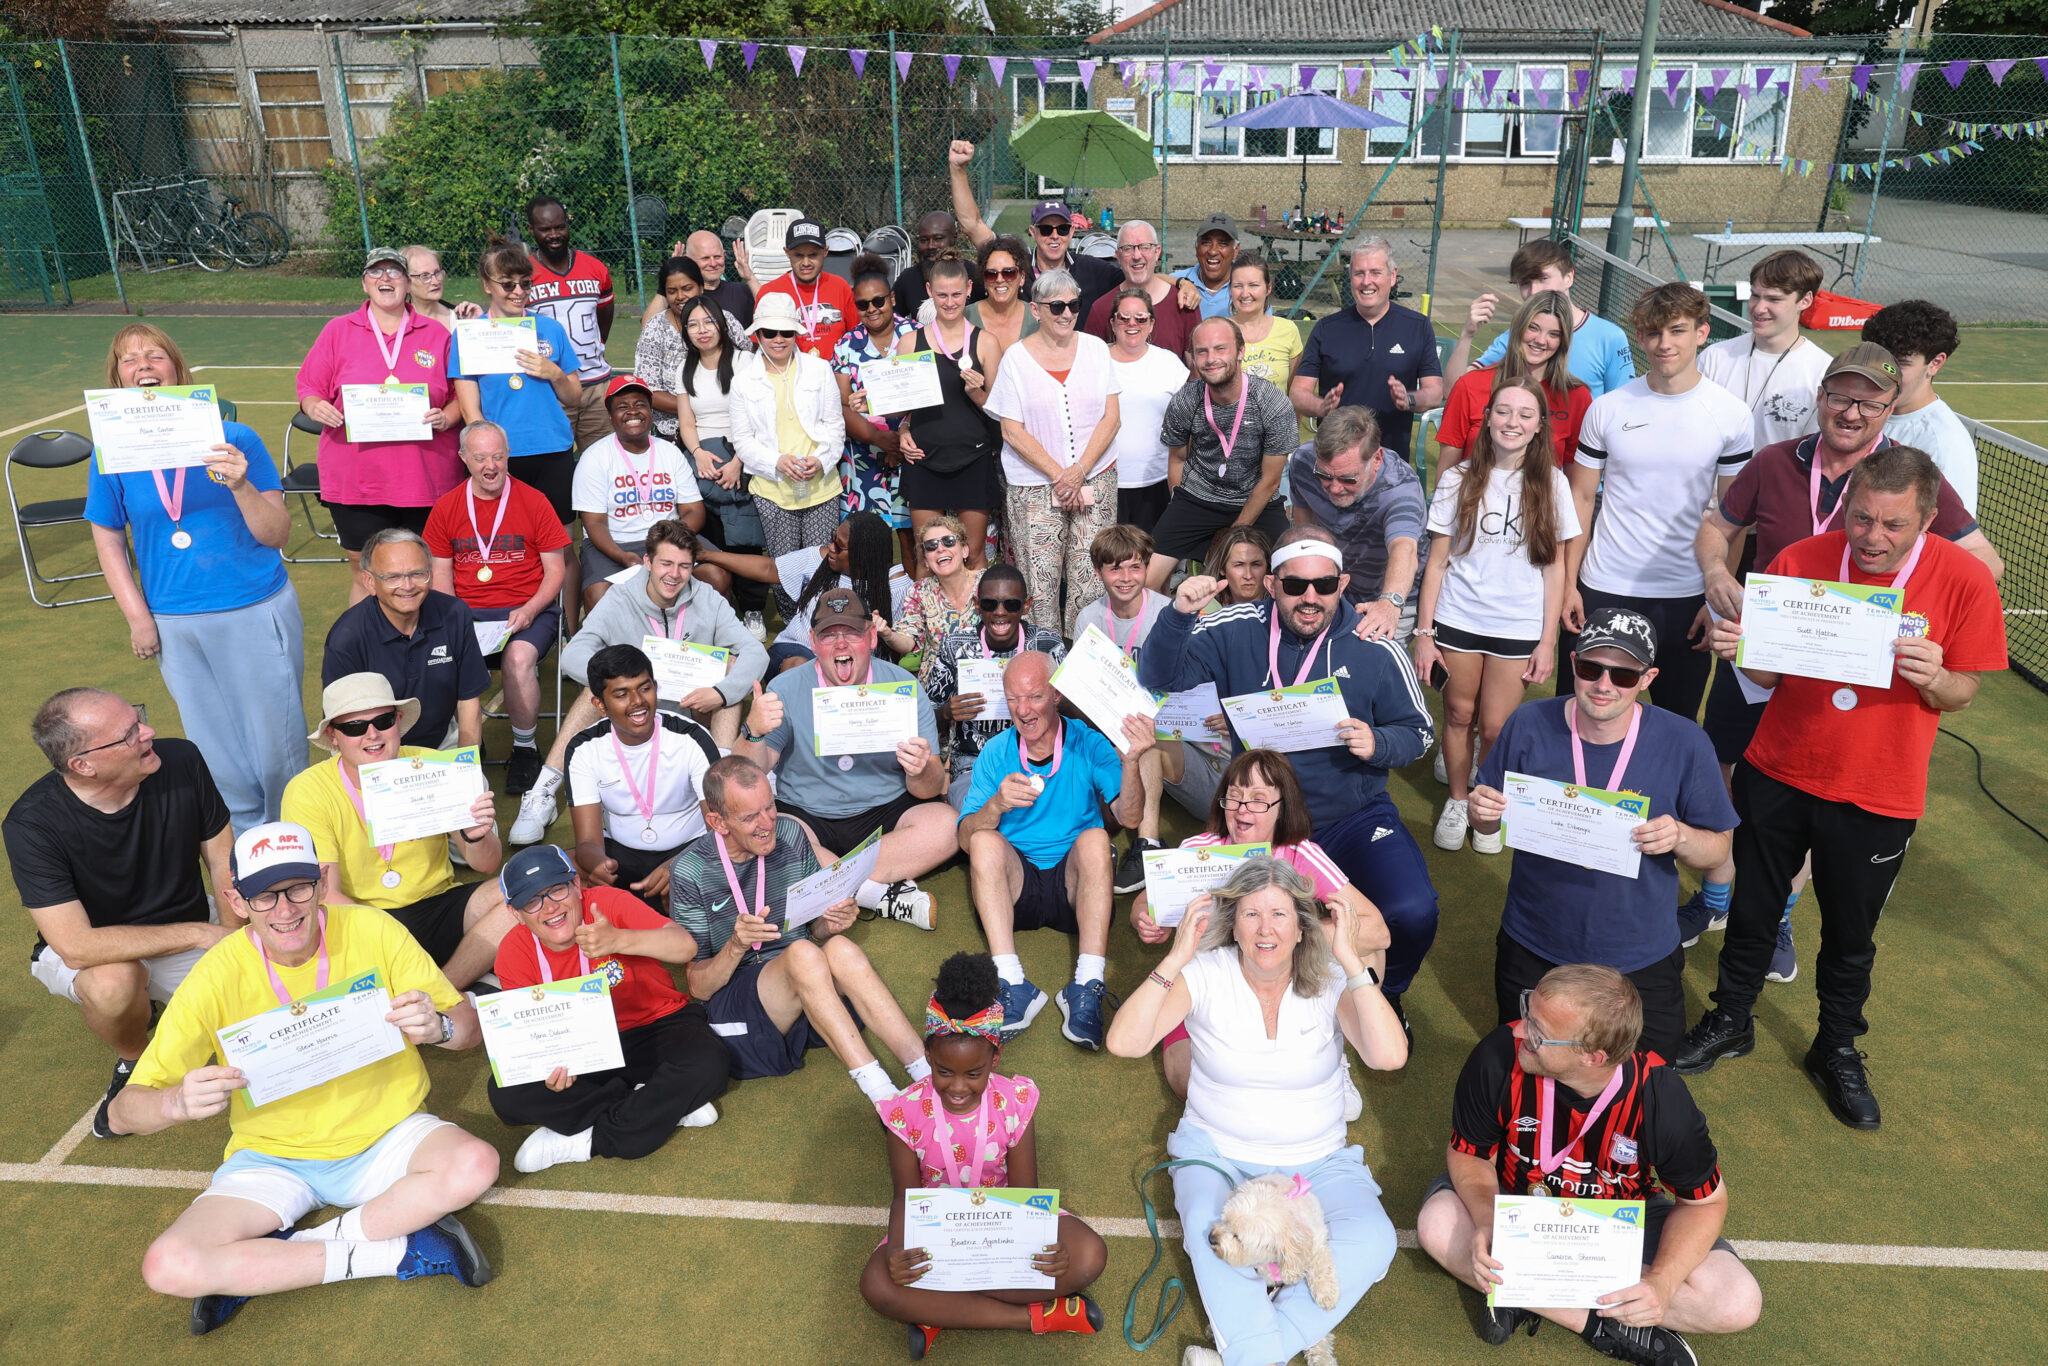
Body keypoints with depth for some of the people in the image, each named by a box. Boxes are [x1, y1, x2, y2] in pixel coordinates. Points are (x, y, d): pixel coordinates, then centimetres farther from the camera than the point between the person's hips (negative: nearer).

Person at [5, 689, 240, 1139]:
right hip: (91, 952, -3)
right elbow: (77, 946, -30)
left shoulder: (181, 761, -19)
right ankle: (132, 1061, -2)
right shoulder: (32, 823, -26)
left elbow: (225, 863, -6)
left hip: (187, 936, 3)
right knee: (113, 981, -38)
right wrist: (200, 934, -30)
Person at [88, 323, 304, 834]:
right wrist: (138, 617, 2)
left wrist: (241, 486, -25)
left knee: (275, 735, 4)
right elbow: (108, 542, 8)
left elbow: (277, 534, -8)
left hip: (256, 611, -2)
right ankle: (245, 836, 33)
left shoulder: (235, 439, -7)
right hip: (176, 625, 2)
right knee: (214, 743, 14)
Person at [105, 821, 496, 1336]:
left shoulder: (372, 931, -14)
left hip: (383, 1136, 0)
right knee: (168, 1266, -24)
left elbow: (471, 1027, -10)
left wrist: (438, 1027, -35)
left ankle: (262, 1268, -14)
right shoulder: (219, 975, -14)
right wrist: (178, 1101, -36)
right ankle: (396, 1251, -15)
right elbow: (124, 1113, -13)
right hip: (272, 1154, 0)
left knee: (476, 1163, -29)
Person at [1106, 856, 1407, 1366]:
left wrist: (1350, 960, -25)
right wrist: (1176, 959, -27)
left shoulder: (1330, 980, -7)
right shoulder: (1206, 975, -9)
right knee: (1211, 1229, -35)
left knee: (1373, 1240, -27)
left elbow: (1390, 1056, -23)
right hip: (1217, 1155, -1)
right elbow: (1124, 1043, -21)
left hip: (1317, 1162, 2)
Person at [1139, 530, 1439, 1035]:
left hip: (1353, 817, 0)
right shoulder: (1236, 631, -4)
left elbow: (1418, 732, 5)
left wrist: (1378, 745, -18)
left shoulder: (1376, 649, -6)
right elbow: (1159, 679, -10)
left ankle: (1383, 993, 13)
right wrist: (1179, 616, -27)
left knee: (1412, 914, -25)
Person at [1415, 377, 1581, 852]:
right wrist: (1424, 632, -3)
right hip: (1457, 620, 0)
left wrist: (1548, 640, 0)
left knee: (1495, 728, 1)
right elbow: (1438, 561, 0)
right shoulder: (1459, 480, -1)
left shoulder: (1551, 484, 1)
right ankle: (1456, 803, 30)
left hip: (1519, 627, 0)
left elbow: (1554, 567, 3)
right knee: (1459, 715, 9)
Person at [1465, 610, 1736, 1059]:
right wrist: (1484, 813, -24)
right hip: (1533, 950, 1)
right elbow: (1488, 826, 0)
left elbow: (1717, 850, -6)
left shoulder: (1685, 743, -15)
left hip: (1640, 958, 0)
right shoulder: (1530, 724, -13)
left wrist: (1680, 837, -28)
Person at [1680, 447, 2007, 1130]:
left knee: (1851, 934, 17)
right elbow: (1769, 675, -3)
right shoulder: (1801, 560, -11)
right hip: (1777, 774, 1)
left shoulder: (1963, 579, -13)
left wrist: (1935, 679, -26)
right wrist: (1742, 649, -25)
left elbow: (1962, 694, -4)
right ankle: (1730, 1020, 40)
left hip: (1877, 797, -1)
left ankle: (1838, 1048, 41)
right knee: (1752, 911, 17)